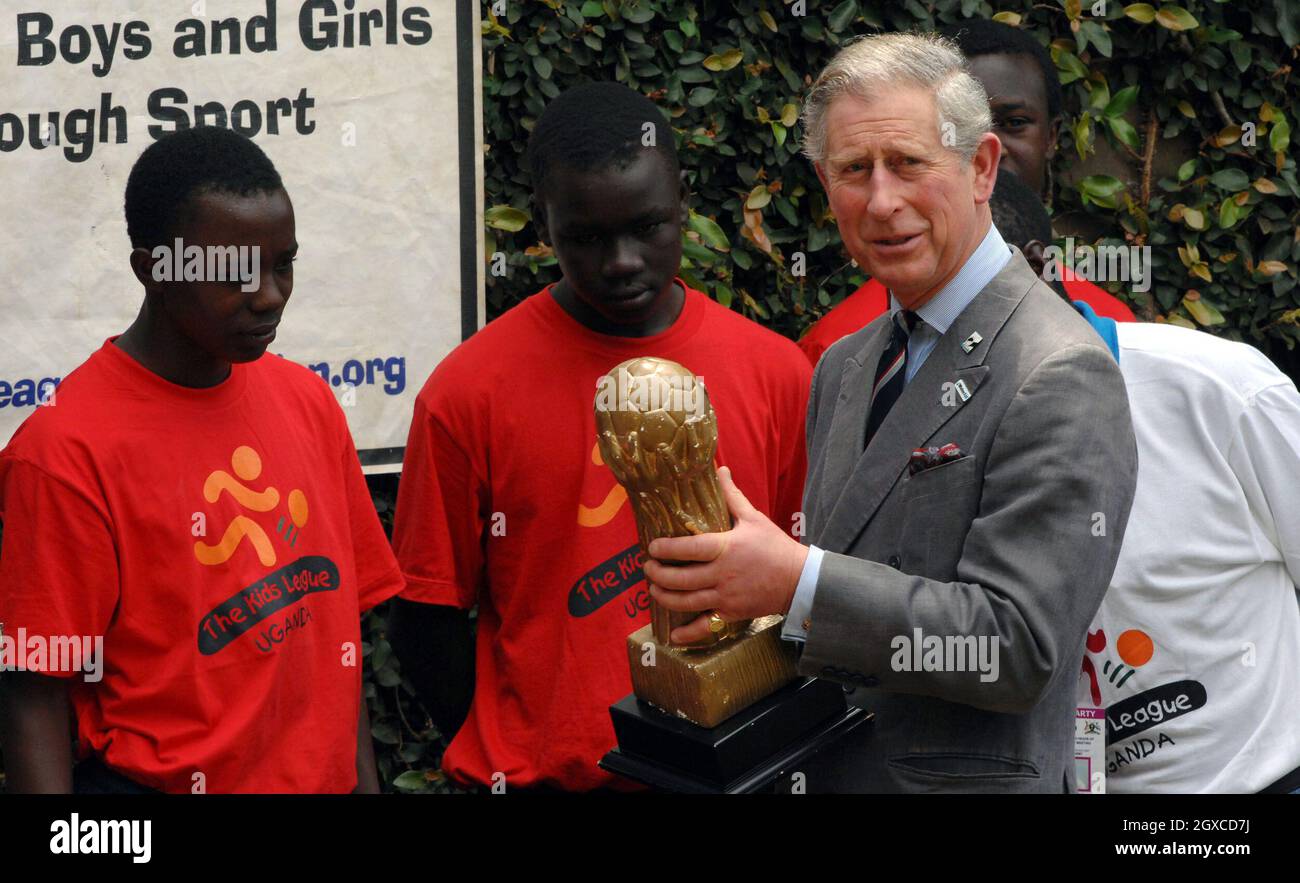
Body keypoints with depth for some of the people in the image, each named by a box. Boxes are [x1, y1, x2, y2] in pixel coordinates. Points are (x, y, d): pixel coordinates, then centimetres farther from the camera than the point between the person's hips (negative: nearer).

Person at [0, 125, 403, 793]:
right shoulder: (66, 449, -15)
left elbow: (334, 626, 9)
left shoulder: (307, 401, 4)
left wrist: (362, 779, 4)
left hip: (322, 772, 6)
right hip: (158, 779, -5)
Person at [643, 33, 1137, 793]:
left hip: (964, 779, -7)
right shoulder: (845, 368, 9)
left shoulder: (1063, 379, -17)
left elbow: (1021, 649, -23)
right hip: (820, 772, 7)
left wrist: (797, 581, -25)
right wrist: (738, 599, -4)